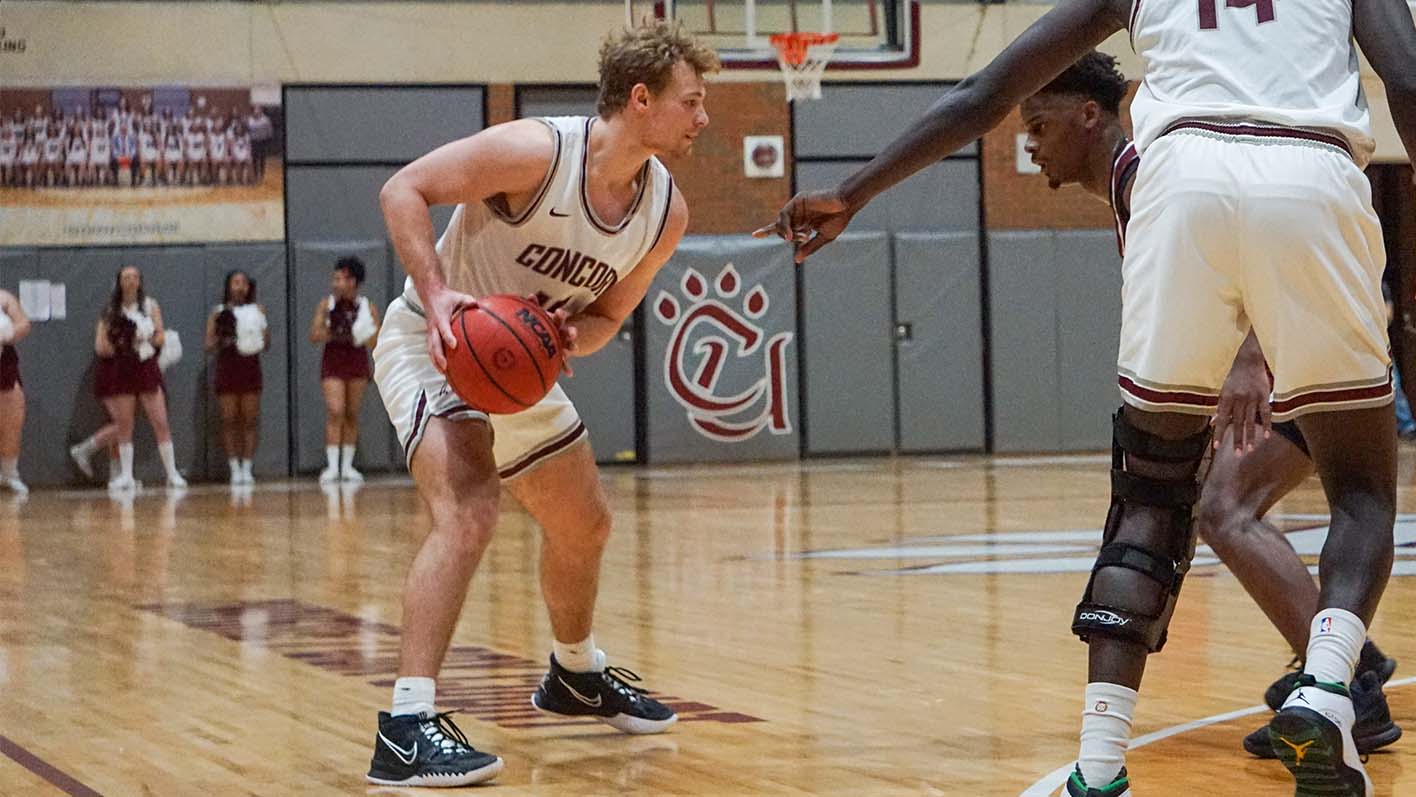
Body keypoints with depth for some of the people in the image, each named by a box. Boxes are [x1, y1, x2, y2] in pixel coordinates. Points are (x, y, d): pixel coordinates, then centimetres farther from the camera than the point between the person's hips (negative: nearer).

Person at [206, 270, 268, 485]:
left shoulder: (257, 310, 8)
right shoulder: (219, 313, 5)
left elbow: (267, 345, 8)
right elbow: (209, 344, 3)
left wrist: (263, 334, -13)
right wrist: (221, 341, -16)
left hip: (250, 367, 1)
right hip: (227, 368, -1)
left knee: (250, 419, -1)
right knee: (229, 419, -1)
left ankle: (247, 468, 4)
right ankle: (234, 468, 3)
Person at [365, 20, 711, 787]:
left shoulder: (665, 212, -6)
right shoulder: (536, 150, -27)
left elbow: (608, 312, 5)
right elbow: (403, 189, -24)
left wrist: (572, 337, -19)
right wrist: (435, 294, -36)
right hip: (435, 348, -8)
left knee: (585, 527, 21)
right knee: (467, 516, -29)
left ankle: (575, 675, 48)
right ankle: (406, 728, -31)